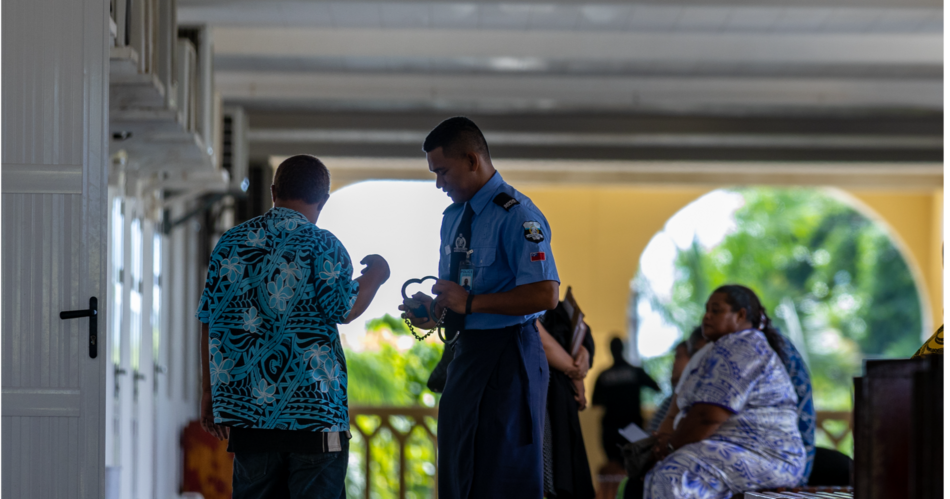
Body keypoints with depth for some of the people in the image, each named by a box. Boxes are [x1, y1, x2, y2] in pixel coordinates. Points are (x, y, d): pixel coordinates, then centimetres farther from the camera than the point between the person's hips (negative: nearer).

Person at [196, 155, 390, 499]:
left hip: (246, 403, 4)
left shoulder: (231, 242, 10)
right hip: (313, 406, -4)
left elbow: (209, 322, 10)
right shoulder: (321, 244, -4)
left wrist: (209, 391, 15)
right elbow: (345, 310, -13)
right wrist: (375, 276, 6)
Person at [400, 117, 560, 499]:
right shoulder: (453, 217, 13)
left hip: (507, 356, -9)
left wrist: (469, 302, -21)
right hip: (465, 353, 9)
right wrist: (435, 310, 2)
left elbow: (545, 295, -23)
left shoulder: (516, 215, -14)